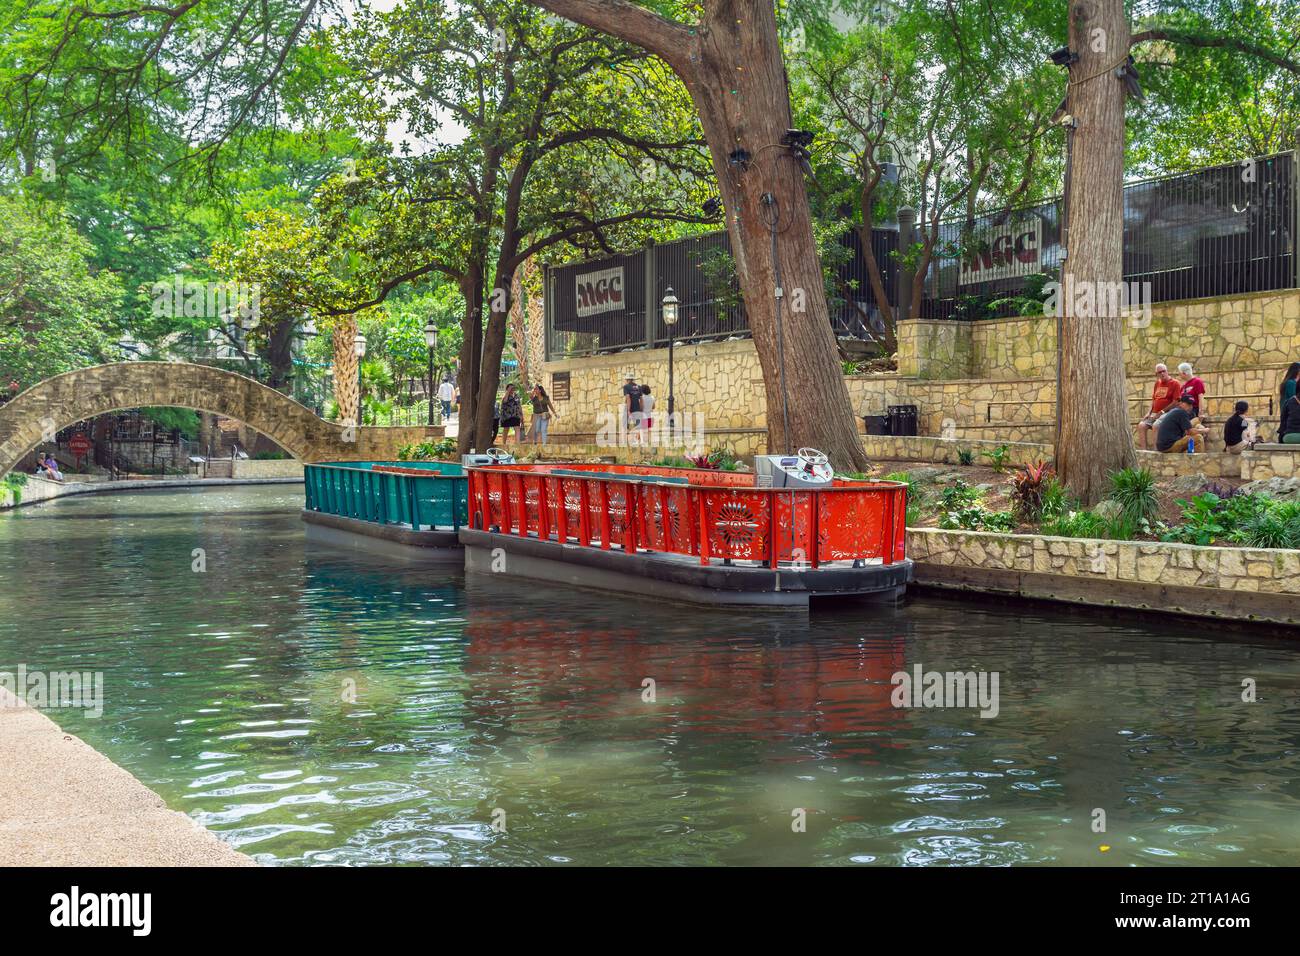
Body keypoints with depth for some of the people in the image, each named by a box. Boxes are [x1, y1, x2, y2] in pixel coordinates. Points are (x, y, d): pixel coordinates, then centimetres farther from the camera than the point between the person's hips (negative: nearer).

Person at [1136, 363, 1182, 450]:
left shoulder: (1175, 383, -5)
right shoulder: (1157, 383, 17)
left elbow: (1176, 402, -11)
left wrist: (1162, 412, -13)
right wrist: (1149, 412, 9)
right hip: (1154, 413, 7)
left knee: (1156, 426, -32)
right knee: (1141, 425, -12)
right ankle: (1144, 450, -14)